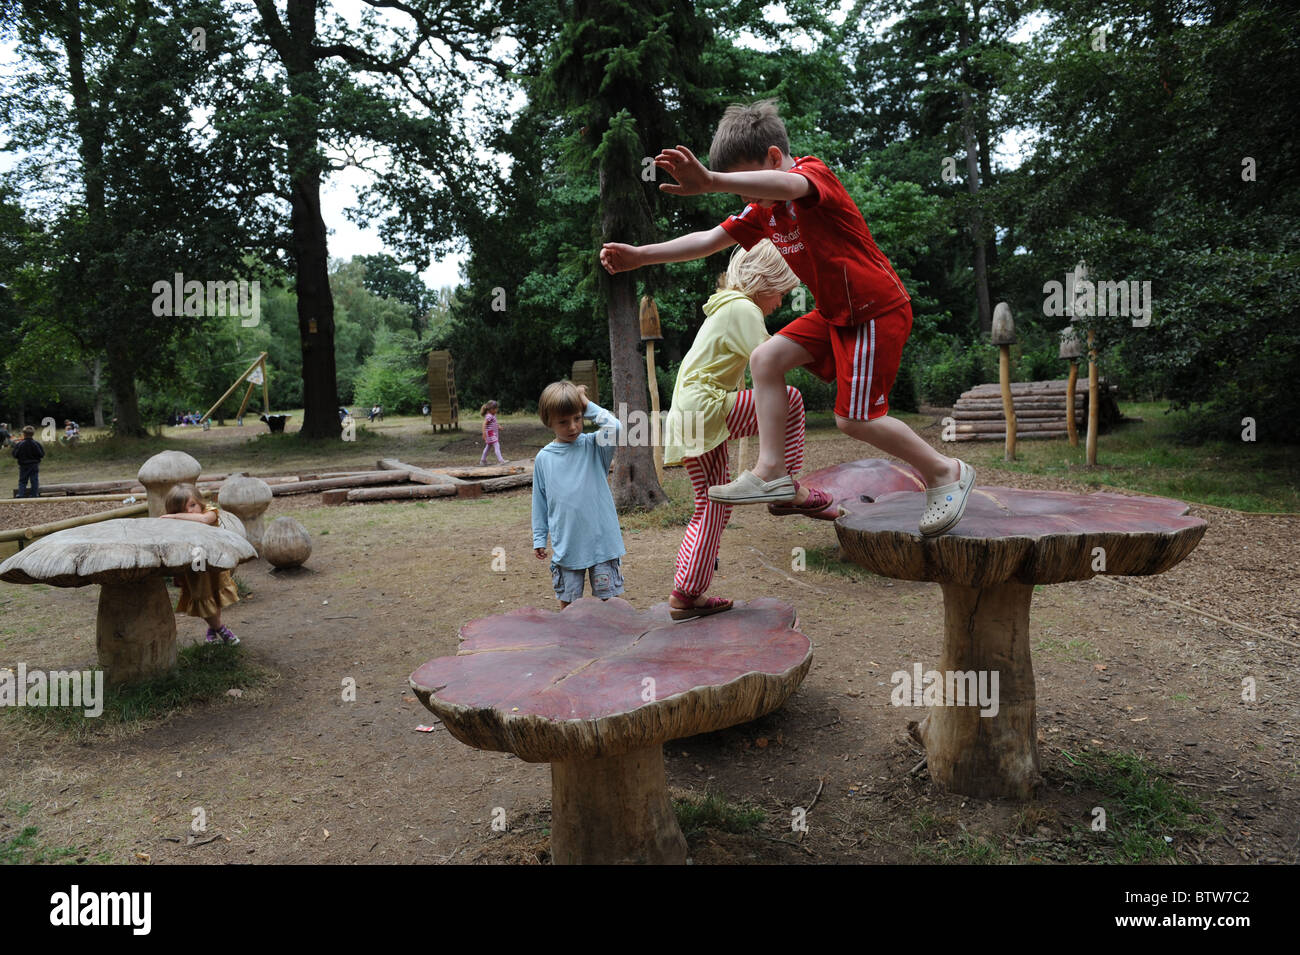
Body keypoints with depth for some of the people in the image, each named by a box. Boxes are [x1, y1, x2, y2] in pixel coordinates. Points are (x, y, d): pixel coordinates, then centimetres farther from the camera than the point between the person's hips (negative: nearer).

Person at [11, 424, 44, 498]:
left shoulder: (19, 444, -11)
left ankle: (21, 495, 1)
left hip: (23, 466, 0)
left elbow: (14, 454, -3)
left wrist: (15, 445, 9)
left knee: (22, 481, 9)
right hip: (34, 465, 0)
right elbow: (42, 454, -5)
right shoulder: (36, 444, -10)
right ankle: (34, 495, 6)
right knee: (34, 481, 6)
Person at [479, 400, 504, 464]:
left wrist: (498, 426, 8)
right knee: (497, 446, -15)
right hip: (490, 434, -10)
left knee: (488, 446, 16)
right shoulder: (489, 416, -19)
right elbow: (484, 424, -24)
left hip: (494, 434, 10)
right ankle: (501, 460, -19)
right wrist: (484, 433, -28)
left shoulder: (493, 415, 11)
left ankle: (482, 460, 25)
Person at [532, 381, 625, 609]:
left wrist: (589, 406, -12)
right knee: (567, 600, 10)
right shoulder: (544, 458, 3)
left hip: (601, 540, -1)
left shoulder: (593, 446, -1)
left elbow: (615, 428, -23)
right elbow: (540, 502, 10)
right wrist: (539, 539, 10)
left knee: (606, 598, 5)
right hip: (565, 545, 2)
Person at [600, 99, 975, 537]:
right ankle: (770, 473, 0)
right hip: (835, 312, 9)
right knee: (765, 358, -1)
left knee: (855, 419, -10)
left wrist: (711, 182, -61)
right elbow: (711, 239, 7)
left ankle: (946, 472, 10)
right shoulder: (764, 210, 8)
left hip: (878, 310, -9)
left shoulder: (815, 172, -19)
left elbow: (786, 185, -44)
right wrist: (641, 255, -2)